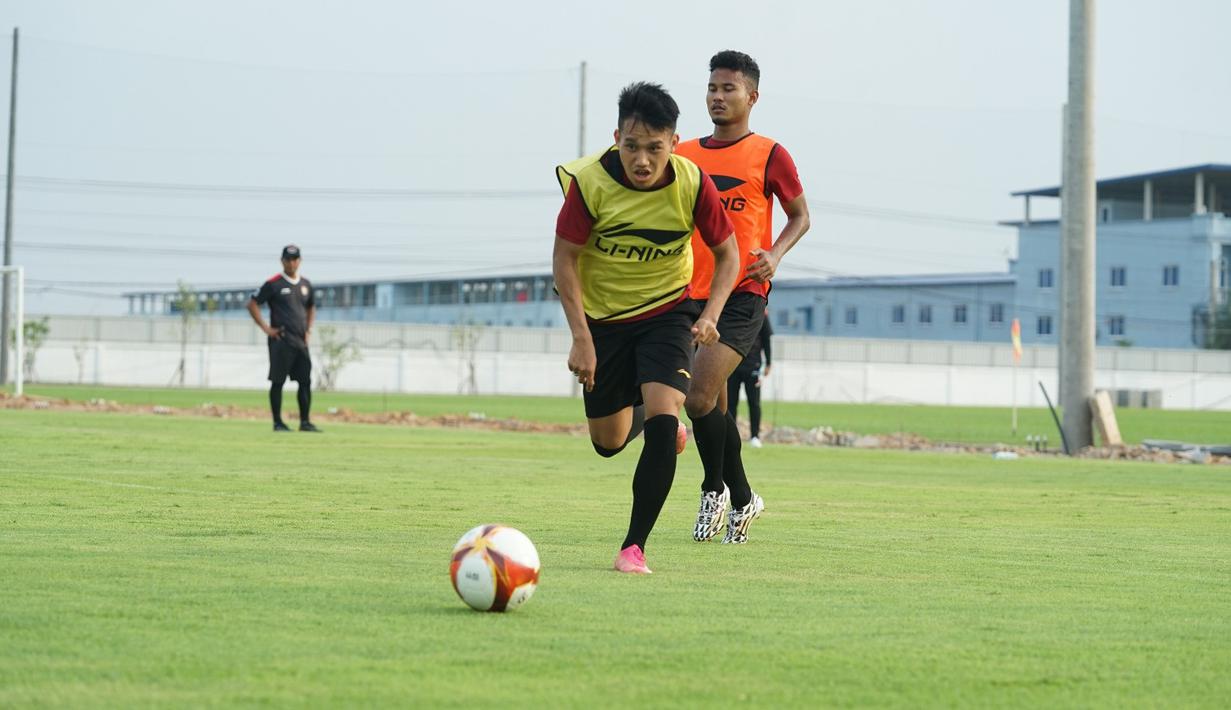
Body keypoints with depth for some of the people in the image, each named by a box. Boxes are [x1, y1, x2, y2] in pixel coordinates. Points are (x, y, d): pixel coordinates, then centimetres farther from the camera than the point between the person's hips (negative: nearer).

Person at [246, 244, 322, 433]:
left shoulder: (306, 284, 13)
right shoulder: (273, 284, -5)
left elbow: (311, 308, 28)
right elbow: (252, 304, -5)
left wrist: (309, 329, 13)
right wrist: (265, 328, -10)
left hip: (301, 341, 6)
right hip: (281, 341, -6)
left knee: (306, 381, 4)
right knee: (278, 381, -3)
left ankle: (305, 422, 9)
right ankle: (277, 422, 1)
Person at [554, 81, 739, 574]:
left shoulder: (692, 184, -18)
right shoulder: (589, 181, -21)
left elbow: (727, 254, -4)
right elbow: (564, 258, -12)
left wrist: (711, 314, -20)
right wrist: (581, 339, -18)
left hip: (667, 312, -1)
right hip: (603, 317, 1)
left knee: (662, 420, -24)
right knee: (608, 443, 11)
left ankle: (634, 547, -17)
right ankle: (643, 413, 50)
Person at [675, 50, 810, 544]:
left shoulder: (768, 155, -1)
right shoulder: (683, 156, 11)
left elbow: (800, 215, 9)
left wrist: (775, 254, -8)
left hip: (741, 295, -5)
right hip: (690, 294, 5)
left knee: (698, 398, -19)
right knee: (714, 408, 9)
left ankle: (715, 489, 2)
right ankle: (741, 499, 26)